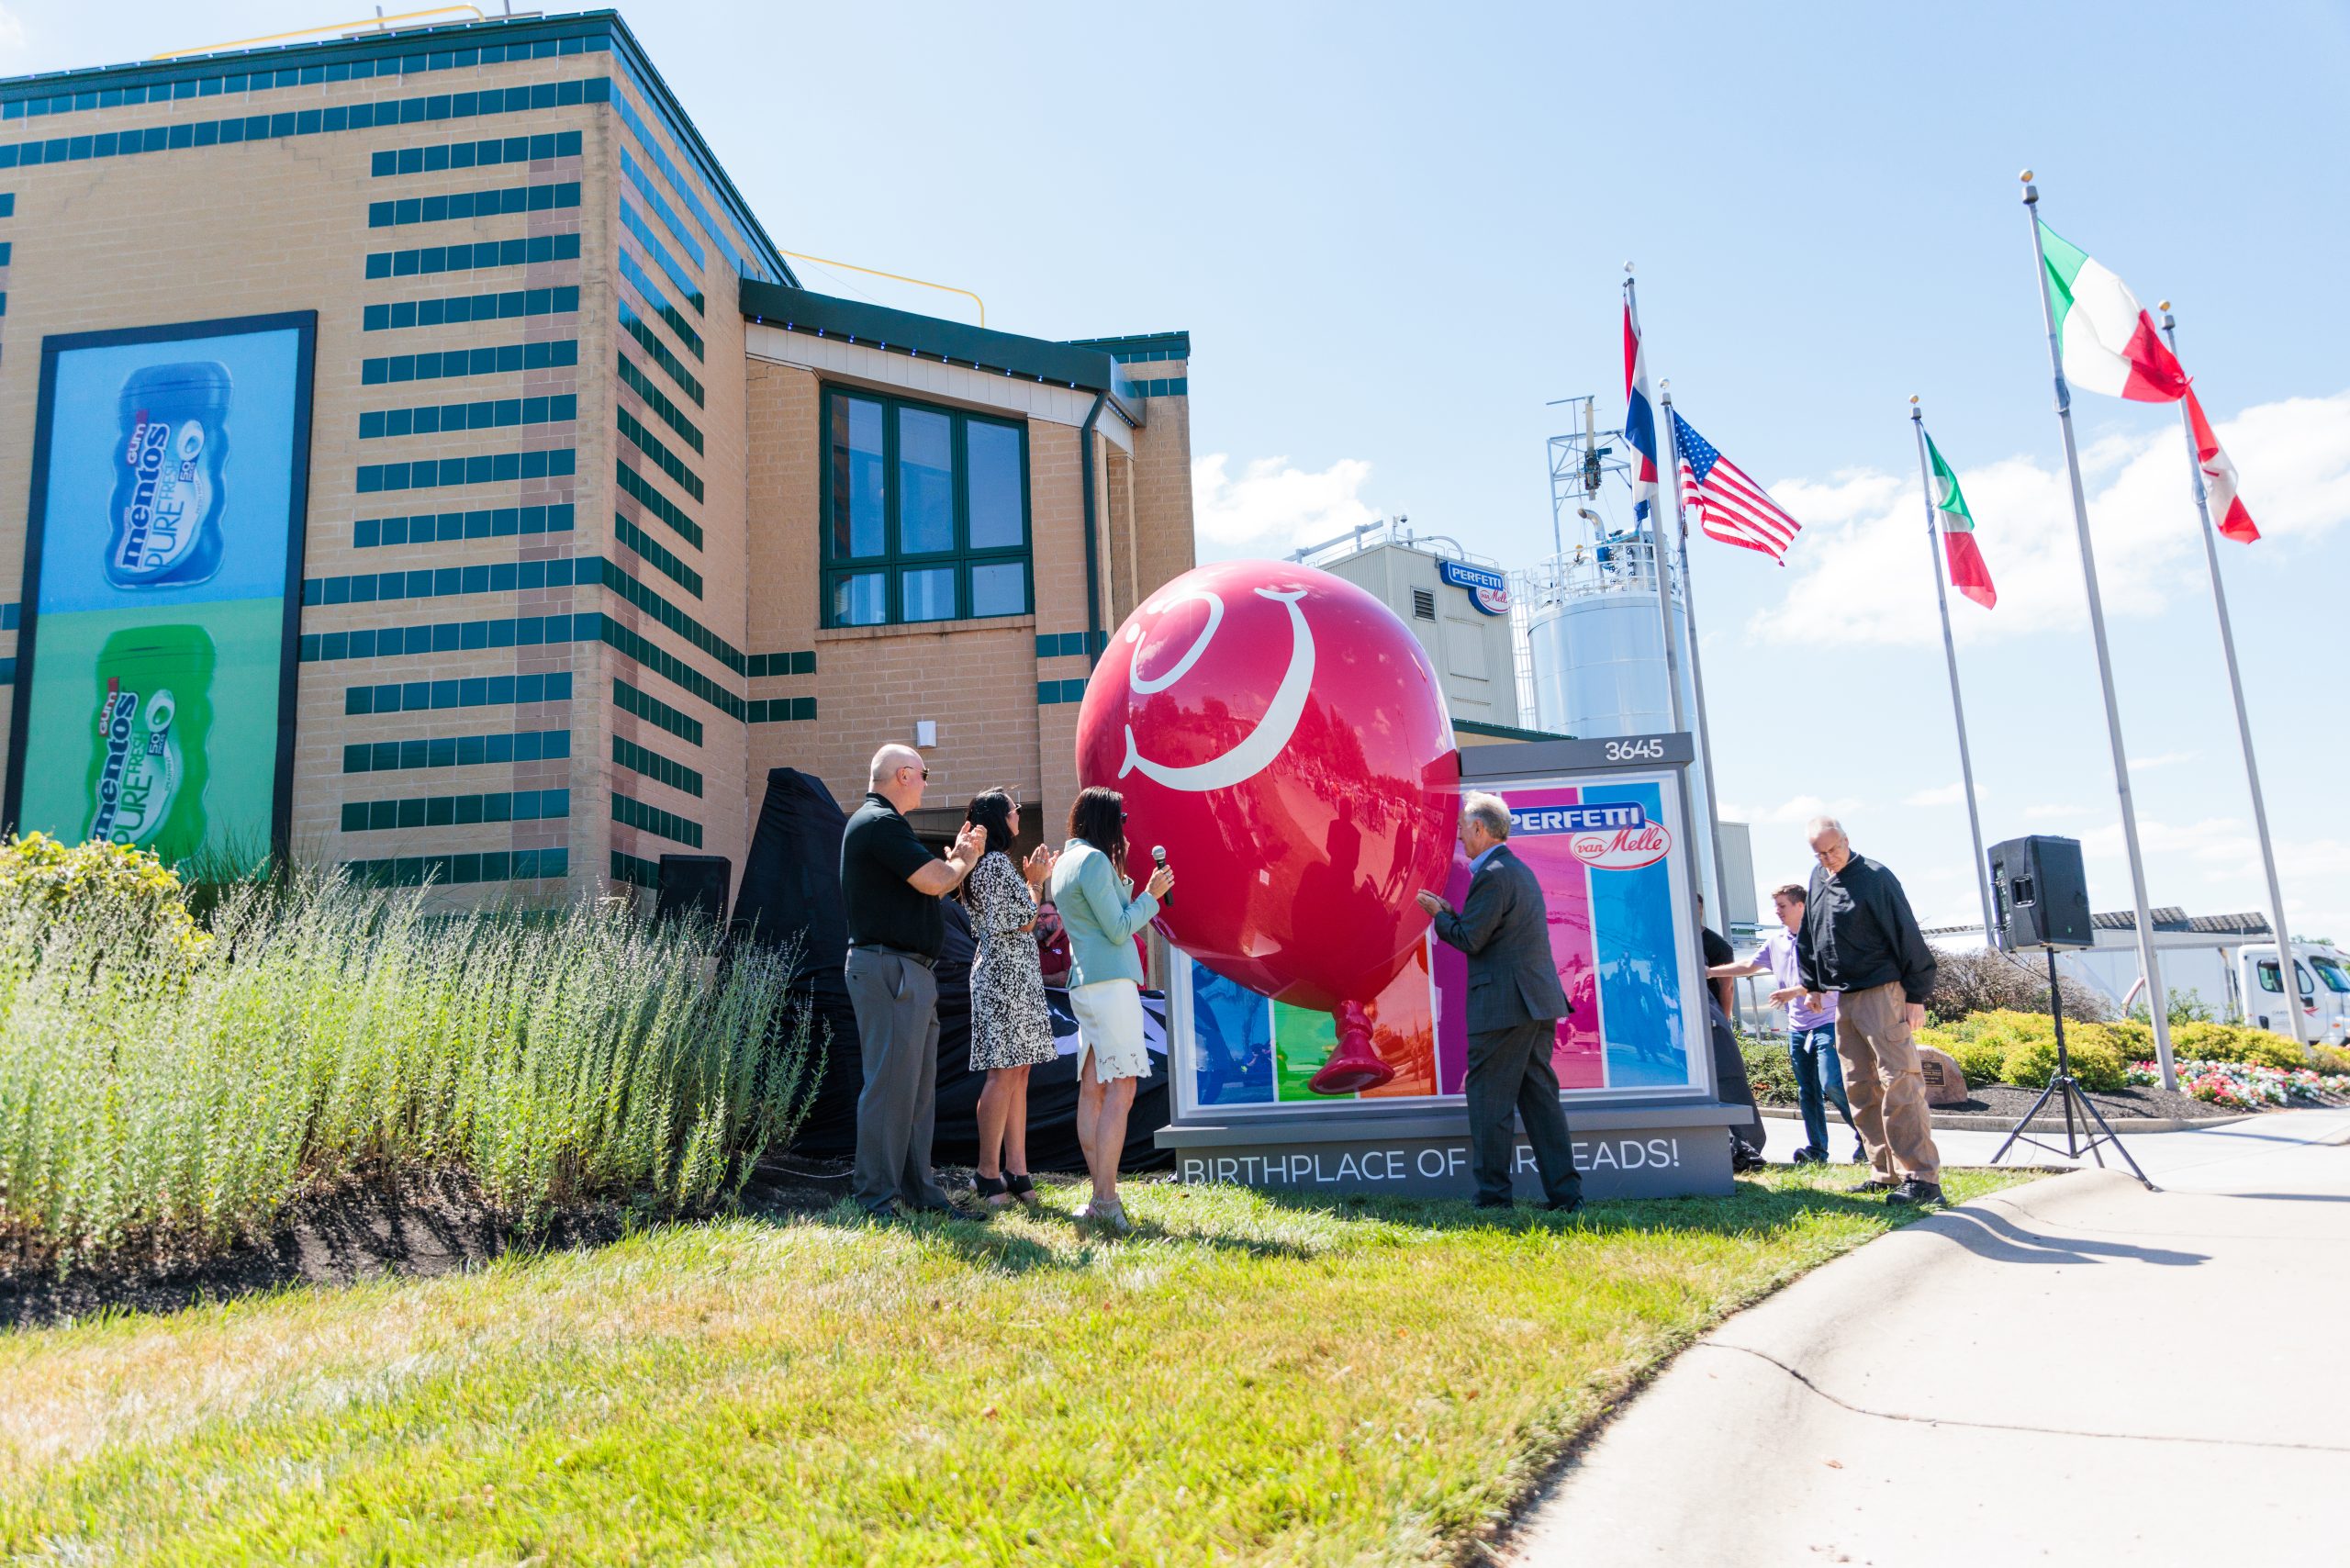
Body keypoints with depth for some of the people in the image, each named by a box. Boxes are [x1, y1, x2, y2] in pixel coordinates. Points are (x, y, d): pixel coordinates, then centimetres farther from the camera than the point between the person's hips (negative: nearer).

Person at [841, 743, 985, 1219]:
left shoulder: (876, 821, 22)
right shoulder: (880, 822, -12)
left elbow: (925, 886, 24)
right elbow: (934, 882, -17)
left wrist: (957, 854, 17)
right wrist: (966, 858, 2)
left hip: (910, 974, 11)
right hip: (890, 969, -11)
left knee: (918, 1088, 12)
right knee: (891, 1084, -8)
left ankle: (917, 1190, 18)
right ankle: (876, 1198, -4)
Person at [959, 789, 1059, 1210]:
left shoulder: (985, 865, 19)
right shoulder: (998, 863, -13)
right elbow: (1024, 923, -14)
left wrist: (1031, 879, 19)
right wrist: (1034, 881, 0)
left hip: (1005, 974, 11)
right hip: (1007, 974, -11)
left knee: (1018, 1073, 7)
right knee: (1005, 1074, -9)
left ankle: (1016, 1169, 7)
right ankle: (990, 1172, -5)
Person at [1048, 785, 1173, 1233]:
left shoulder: (1066, 861, 18)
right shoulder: (1094, 861, -11)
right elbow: (1118, 930, -13)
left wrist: (1121, 878, 23)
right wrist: (1151, 895, -2)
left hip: (1084, 983, 10)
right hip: (1110, 983, -10)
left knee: (1092, 1090, 8)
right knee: (1120, 1091, -10)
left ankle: (1100, 1194, 11)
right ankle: (1105, 1200, -13)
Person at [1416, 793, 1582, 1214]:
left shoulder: (1492, 876, -14)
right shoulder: (1520, 870, 17)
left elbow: (1469, 941, -14)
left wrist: (1438, 914, 2)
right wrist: (1451, 912, 18)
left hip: (1503, 1005, -10)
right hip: (1539, 1003, 10)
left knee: (1488, 1100, -1)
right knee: (1539, 1096, 12)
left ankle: (1493, 1197, 3)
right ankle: (1565, 1193, 12)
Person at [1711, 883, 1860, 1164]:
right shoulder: (1777, 940, 13)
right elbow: (1749, 967, 18)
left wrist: (1794, 991, -20)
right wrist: (1710, 971, 10)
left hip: (1826, 1023, -7)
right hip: (1797, 1028, 7)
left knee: (1831, 1083, -16)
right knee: (1807, 1092, 7)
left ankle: (1867, 1135, -2)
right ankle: (1816, 1149, 11)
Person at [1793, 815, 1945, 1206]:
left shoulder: (1875, 878, -10)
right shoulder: (1818, 879, 12)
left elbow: (1908, 936, -11)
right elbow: (1810, 936, 24)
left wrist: (1917, 995, -12)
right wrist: (1812, 984, 23)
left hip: (1882, 994, -8)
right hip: (1844, 999, 8)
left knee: (1899, 1082, -12)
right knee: (1860, 1089, 9)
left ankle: (1922, 1177, -11)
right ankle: (1885, 1173, 16)